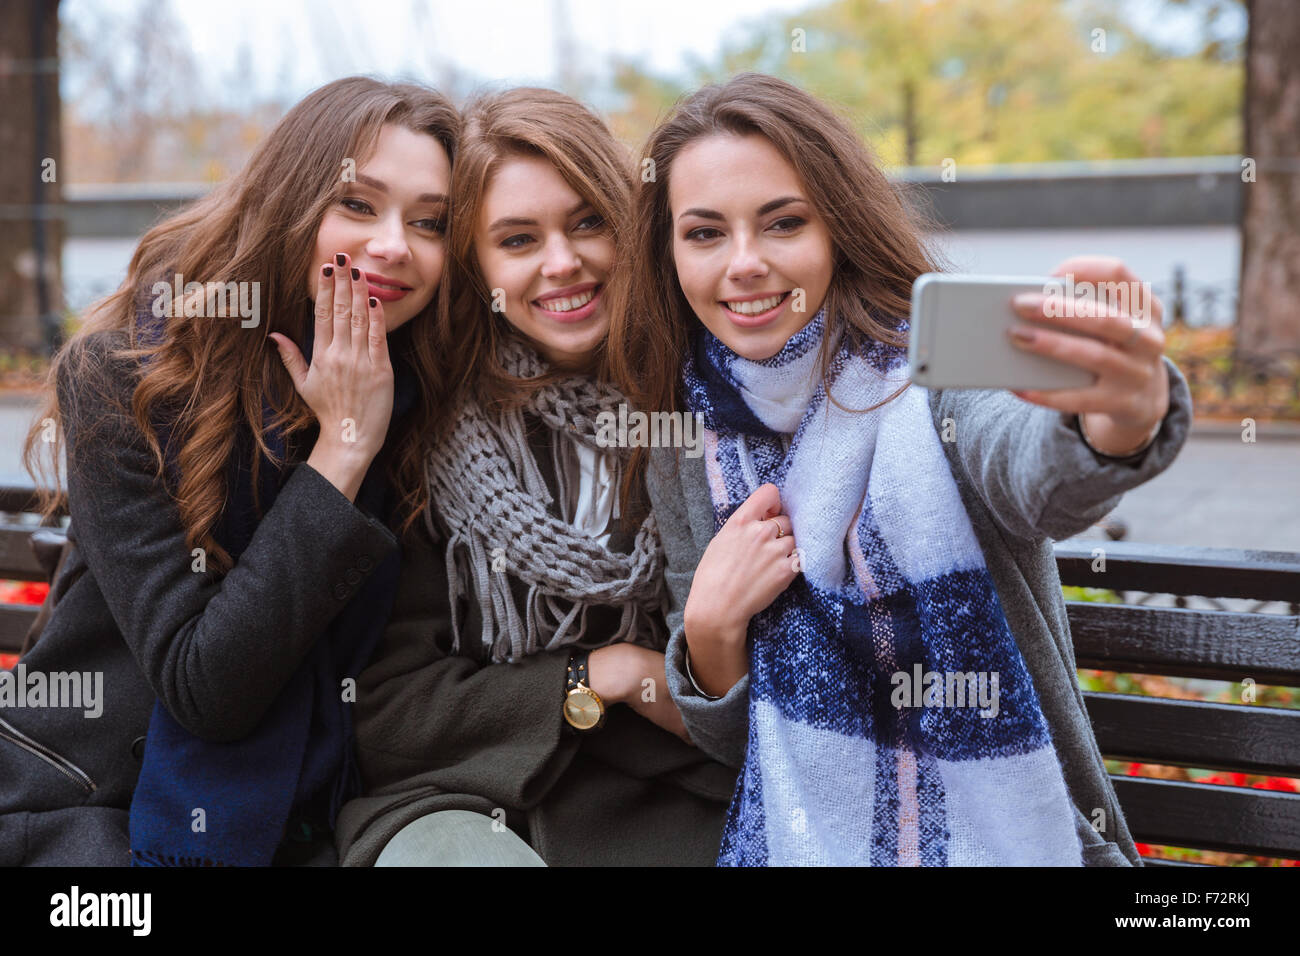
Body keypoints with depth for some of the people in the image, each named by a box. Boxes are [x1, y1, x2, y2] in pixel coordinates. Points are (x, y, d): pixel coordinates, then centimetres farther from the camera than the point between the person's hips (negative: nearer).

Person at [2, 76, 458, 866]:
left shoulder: (425, 398, -3)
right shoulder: (124, 378, -13)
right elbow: (202, 689, -19)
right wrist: (342, 451, -20)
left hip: (305, 820, 3)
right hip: (99, 813, -2)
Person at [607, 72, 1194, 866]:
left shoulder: (929, 377, -11)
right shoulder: (683, 450, 2)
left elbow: (1038, 474, -35)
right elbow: (731, 737, 6)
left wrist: (1124, 420, -56)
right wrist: (711, 624, -14)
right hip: (796, 842, 3)